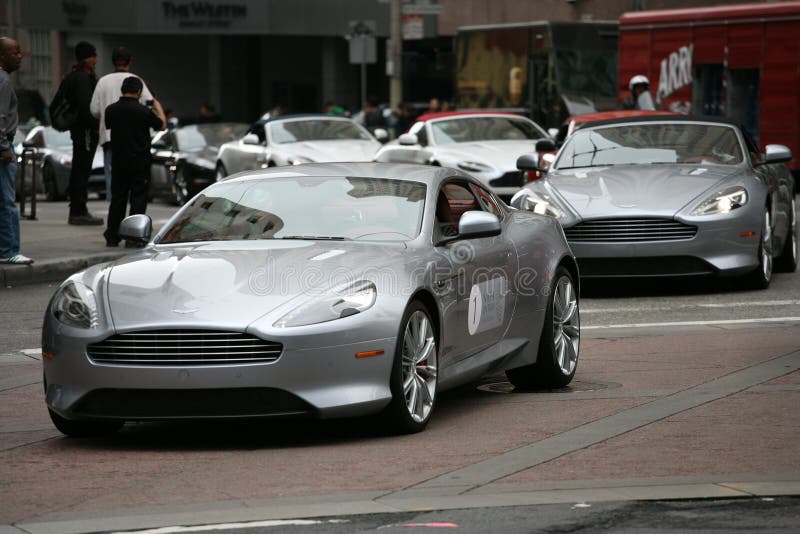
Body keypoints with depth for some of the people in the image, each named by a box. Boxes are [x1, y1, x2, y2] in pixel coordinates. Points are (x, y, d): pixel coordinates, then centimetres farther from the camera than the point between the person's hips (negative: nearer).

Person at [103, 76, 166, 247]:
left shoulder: (111, 110, -2)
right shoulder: (143, 111, -13)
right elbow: (162, 125, 2)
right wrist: (158, 107, 20)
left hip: (118, 161, 4)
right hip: (140, 162, -4)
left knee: (117, 197, 12)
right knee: (138, 198, 1)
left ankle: (112, 237, 14)